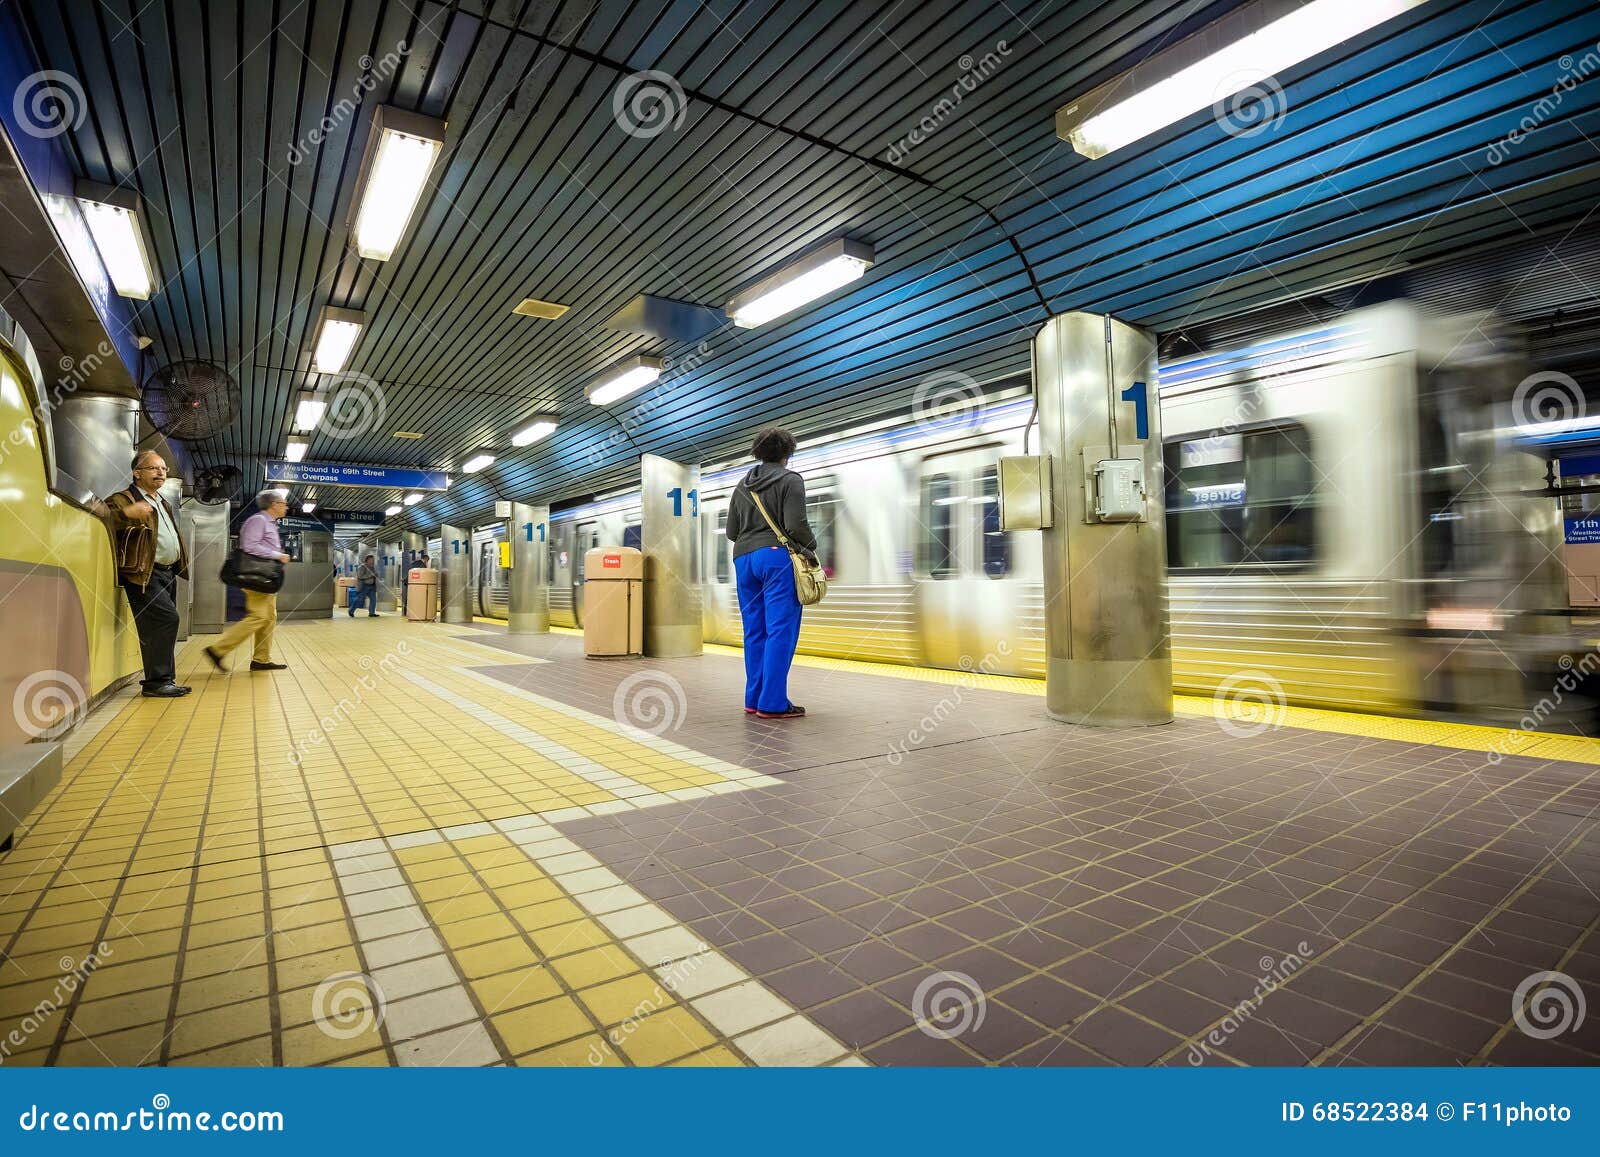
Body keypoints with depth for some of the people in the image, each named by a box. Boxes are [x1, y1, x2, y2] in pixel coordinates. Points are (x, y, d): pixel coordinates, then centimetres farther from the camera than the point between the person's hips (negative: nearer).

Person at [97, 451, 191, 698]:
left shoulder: (162, 502, 22)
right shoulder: (124, 499, -4)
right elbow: (101, 513, -21)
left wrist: (180, 566, 25)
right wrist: (127, 513, -36)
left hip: (168, 573, 9)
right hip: (145, 574, -9)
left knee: (161, 626, 10)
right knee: (167, 618, -18)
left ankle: (164, 680, 16)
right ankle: (157, 680, -13)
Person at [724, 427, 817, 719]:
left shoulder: (742, 485, 17)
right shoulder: (790, 480, -1)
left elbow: (731, 531, 16)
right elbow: (796, 525, -12)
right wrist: (812, 547, 5)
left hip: (743, 558, 7)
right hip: (778, 556, -7)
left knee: (755, 632, 9)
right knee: (780, 632, -6)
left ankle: (754, 699, 12)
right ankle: (773, 703, -7)